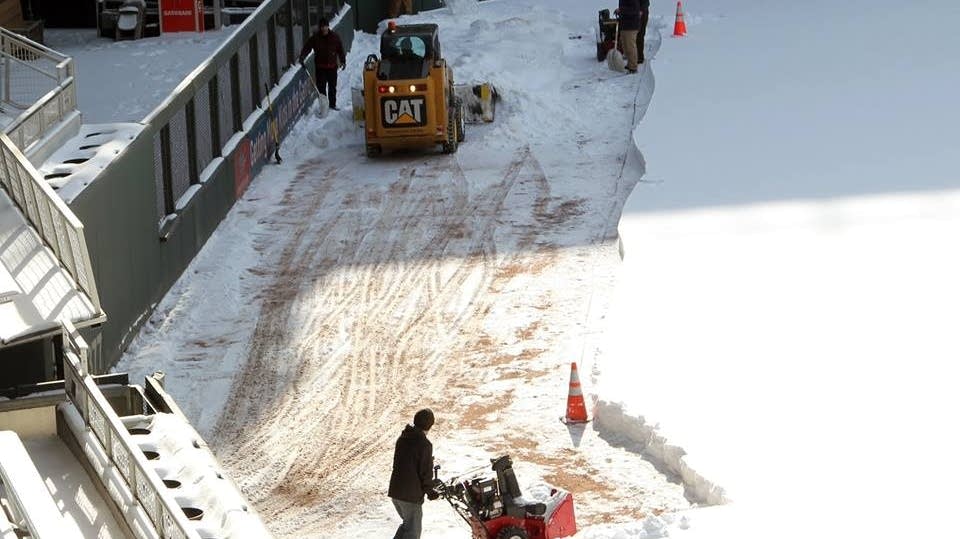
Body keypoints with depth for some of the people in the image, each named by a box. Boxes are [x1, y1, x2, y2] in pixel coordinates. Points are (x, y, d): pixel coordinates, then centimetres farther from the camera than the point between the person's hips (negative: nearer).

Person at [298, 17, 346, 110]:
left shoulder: (334, 37, 1)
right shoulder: (315, 38, -4)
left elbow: (340, 50, 9)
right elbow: (306, 48, -5)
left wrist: (343, 61, 8)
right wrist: (302, 58, -19)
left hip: (332, 66, 2)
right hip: (320, 67, -2)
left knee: (332, 87, 12)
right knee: (321, 87, -1)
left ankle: (332, 104, 25)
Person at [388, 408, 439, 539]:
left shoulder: (402, 438, 7)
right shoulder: (425, 444, -17)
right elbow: (426, 472, -14)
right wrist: (430, 491, 2)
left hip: (395, 491, 7)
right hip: (412, 494, -7)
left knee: (407, 524, 26)